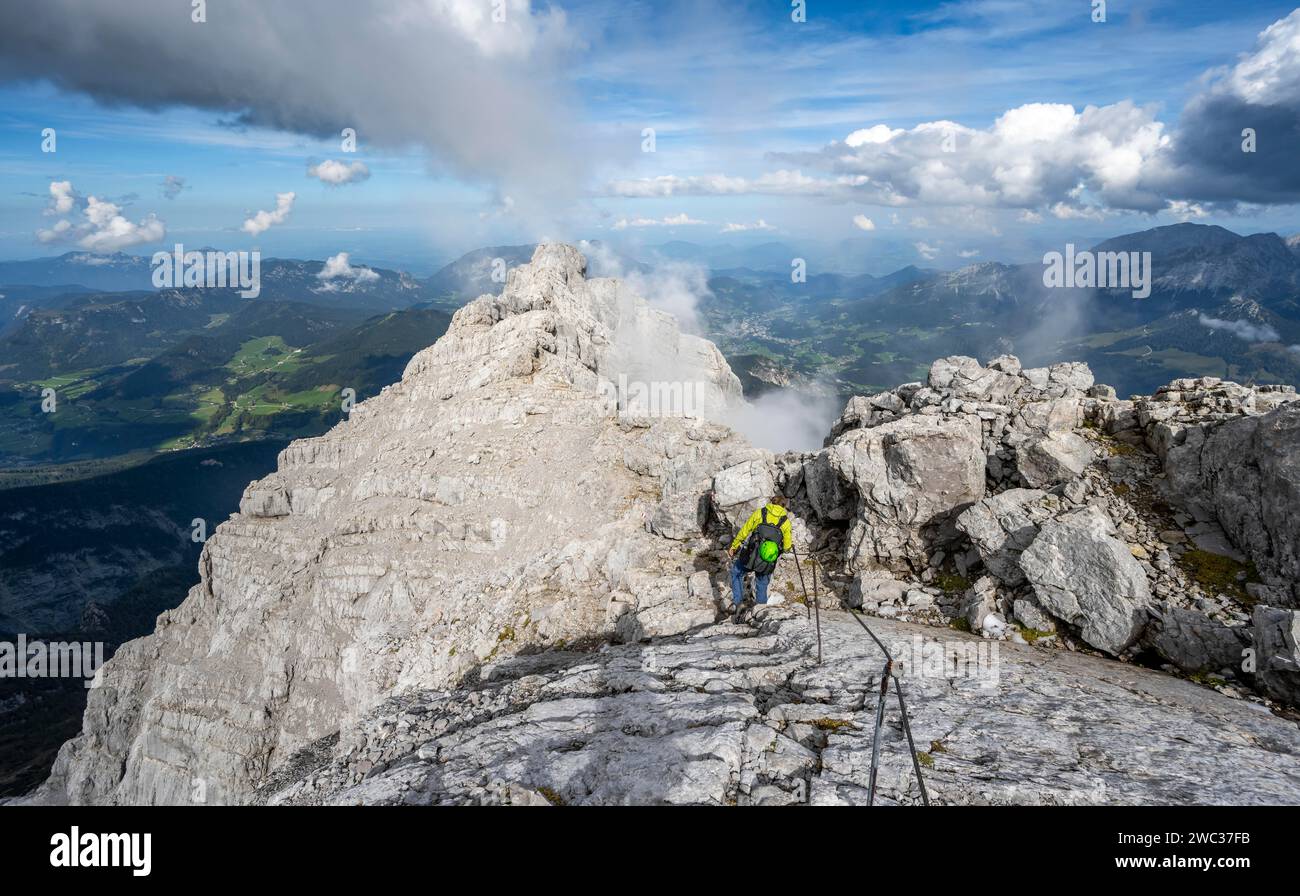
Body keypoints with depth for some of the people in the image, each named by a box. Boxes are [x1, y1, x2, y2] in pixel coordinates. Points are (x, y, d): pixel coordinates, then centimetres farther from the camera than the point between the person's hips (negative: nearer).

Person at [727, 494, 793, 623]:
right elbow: (786, 546, 8)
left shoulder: (759, 513, 0)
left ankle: (737, 601, 13)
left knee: (736, 573, 28)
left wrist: (733, 546, 16)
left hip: (750, 558, -1)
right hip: (767, 567, 1)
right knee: (762, 586, 26)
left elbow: (743, 531, 3)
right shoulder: (786, 522, 2)